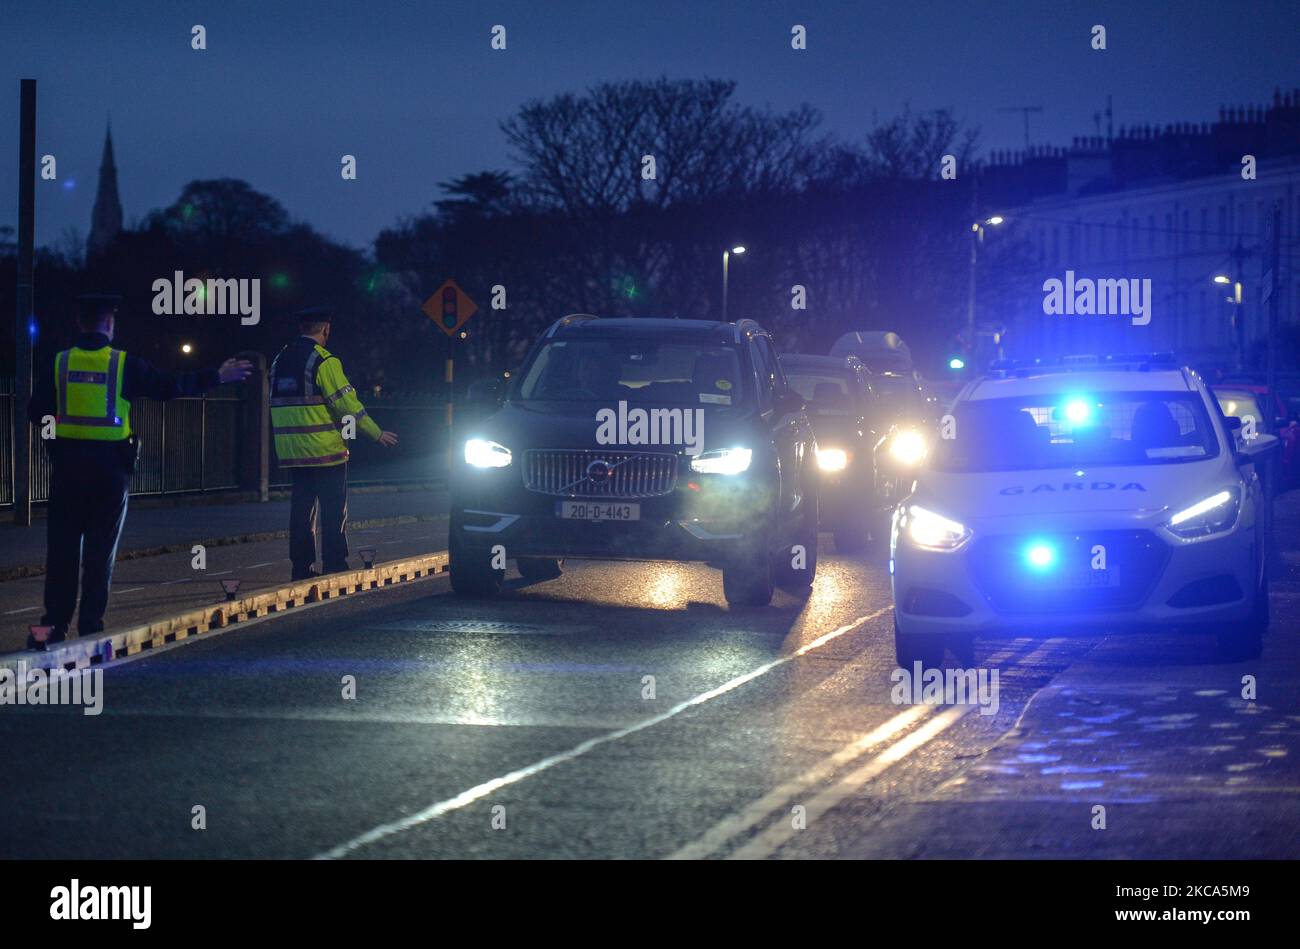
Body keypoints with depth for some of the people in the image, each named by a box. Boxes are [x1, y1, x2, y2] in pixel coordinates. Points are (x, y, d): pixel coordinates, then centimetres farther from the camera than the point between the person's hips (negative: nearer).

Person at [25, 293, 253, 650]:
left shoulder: (59, 364, -1)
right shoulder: (125, 365, -5)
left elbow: (36, 413, 0)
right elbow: (171, 386, 0)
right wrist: (217, 377, 10)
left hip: (67, 468, 1)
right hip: (110, 469, -1)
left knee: (62, 548, 6)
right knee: (100, 550, 4)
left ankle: (55, 624, 3)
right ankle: (91, 627, 3)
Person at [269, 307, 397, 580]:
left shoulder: (280, 360, 12)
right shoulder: (324, 361, -11)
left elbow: (278, 403, 15)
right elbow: (347, 404, -12)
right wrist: (377, 434, -2)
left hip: (291, 451, 7)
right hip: (324, 450, -7)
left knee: (301, 507, 9)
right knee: (334, 510, -1)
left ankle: (301, 567, 8)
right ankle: (335, 567, -3)